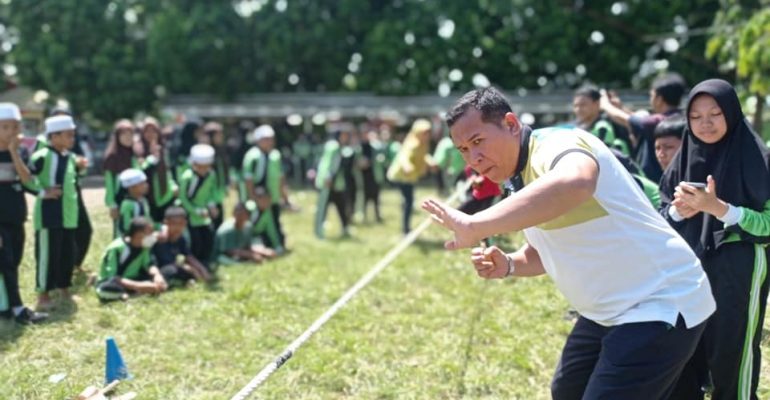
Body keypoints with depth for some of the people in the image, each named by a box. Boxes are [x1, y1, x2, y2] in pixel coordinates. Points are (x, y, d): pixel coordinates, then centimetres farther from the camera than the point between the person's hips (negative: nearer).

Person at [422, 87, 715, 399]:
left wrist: (475, 226, -52)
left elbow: (574, 182, -50)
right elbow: (543, 251, 20)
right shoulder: (520, 178, 6)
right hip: (610, 310, 10)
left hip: (661, 306, -10)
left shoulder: (556, 146, -23)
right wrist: (508, 265, -2)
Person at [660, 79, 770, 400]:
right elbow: (662, 218, 11)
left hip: (738, 275, -5)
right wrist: (678, 211, -11)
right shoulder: (684, 159, 6)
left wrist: (717, 207, -22)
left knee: (731, 361, -1)